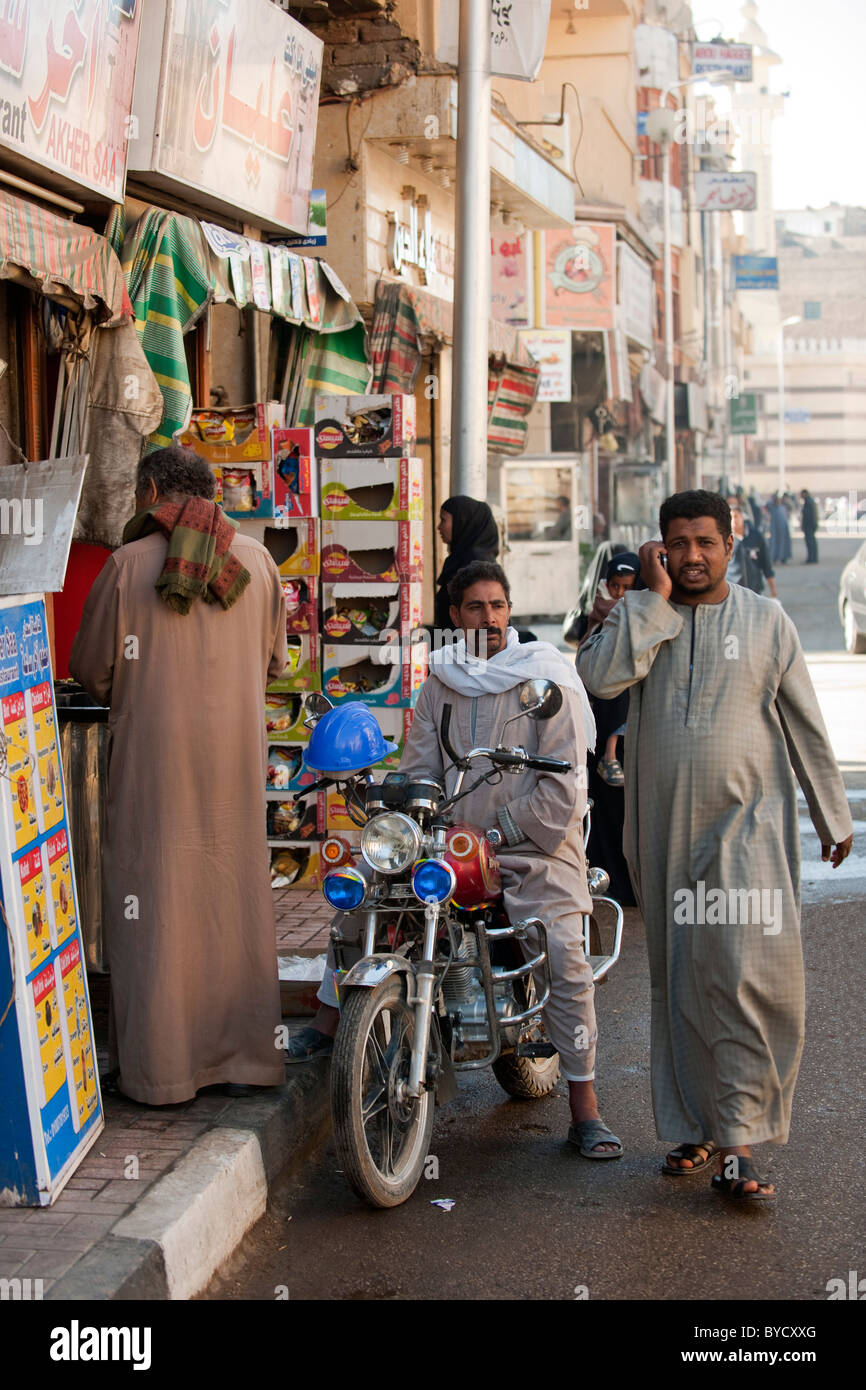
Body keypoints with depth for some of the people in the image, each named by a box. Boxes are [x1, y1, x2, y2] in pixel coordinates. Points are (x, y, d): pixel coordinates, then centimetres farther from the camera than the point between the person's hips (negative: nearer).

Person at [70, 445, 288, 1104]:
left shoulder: (129, 564, -5)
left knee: (154, 902, 4)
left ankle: (159, 1068, 8)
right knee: (236, 898, 10)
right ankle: (243, 1056, 17)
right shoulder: (257, 559, 4)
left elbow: (92, 670, 2)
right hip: (236, 750, 3)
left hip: (153, 754, -3)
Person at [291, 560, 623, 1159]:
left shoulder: (546, 680, -6)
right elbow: (420, 769, 11)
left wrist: (498, 834, -14)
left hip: (532, 847, -5)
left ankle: (585, 1109, -7)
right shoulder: (439, 683, 9)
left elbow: (563, 787, -10)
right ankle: (328, 1023, 7)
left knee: (566, 962, -17)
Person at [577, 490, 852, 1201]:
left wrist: (834, 816, 11)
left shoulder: (766, 620, 5)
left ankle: (739, 1140, -8)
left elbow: (806, 724, 9)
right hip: (665, 831, 2)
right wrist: (656, 597, -12)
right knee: (677, 982, 10)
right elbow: (600, 674, -14)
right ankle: (693, 1125, 22)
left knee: (751, 977, -13)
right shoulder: (641, 615, 7)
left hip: (749, 826, -2)